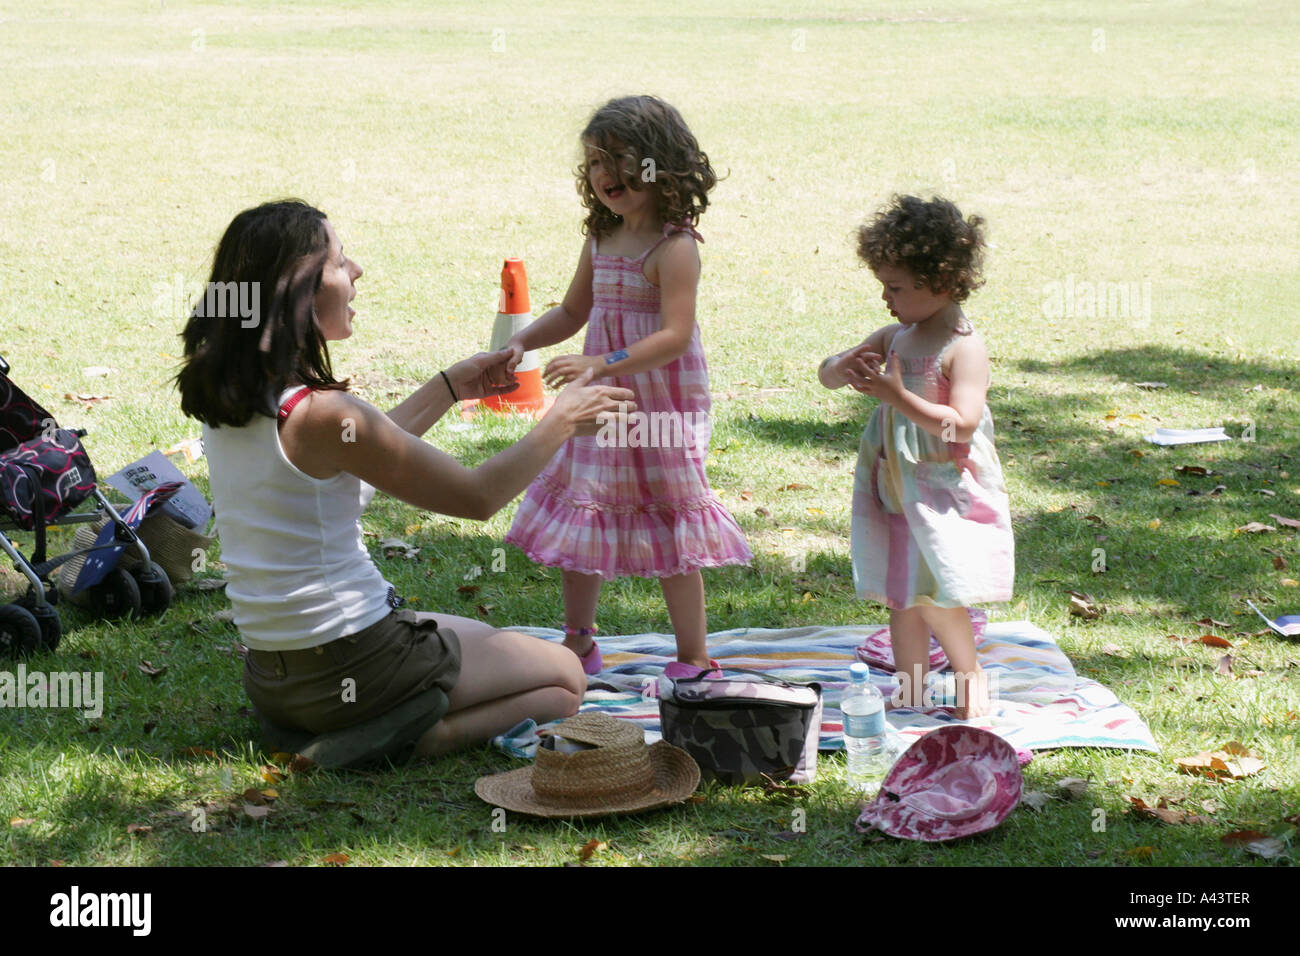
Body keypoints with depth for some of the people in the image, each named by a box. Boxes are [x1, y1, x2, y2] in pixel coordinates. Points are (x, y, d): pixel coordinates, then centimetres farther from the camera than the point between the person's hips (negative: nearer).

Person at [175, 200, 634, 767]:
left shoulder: (223, 399, 1)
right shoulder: (319, 413, -25)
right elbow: (478, 496, -16)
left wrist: (449, 389, 19)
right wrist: (563, 420, -2)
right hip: (350, 663, -8)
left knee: (480, 636, 33)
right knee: (565, 680, 11)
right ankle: (412, 738, -8)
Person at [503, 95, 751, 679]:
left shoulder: (674, 247, -17)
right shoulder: (600, 240, 8)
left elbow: (675, 335, -25)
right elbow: (573, 312, 19)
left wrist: (601, 364, -33)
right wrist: (522, 341, 2)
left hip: (661, 405, -8)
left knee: (669, 527, 1)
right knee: (580, 516, 14)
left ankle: (694, 658, 13)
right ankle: (578, 644, 30)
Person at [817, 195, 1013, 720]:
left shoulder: (964, 347, -14)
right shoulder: (895, 336, 8)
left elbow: (962, 423, -21)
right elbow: (826, 374, 13)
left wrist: (898, 396, -24)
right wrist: (844, 367, -11)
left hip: (944, 491, -7)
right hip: (893, 487, 7)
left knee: (932, 594, -9)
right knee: (900, 596, 11)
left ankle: (971, 675, 13)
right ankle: (909, 691, 21)